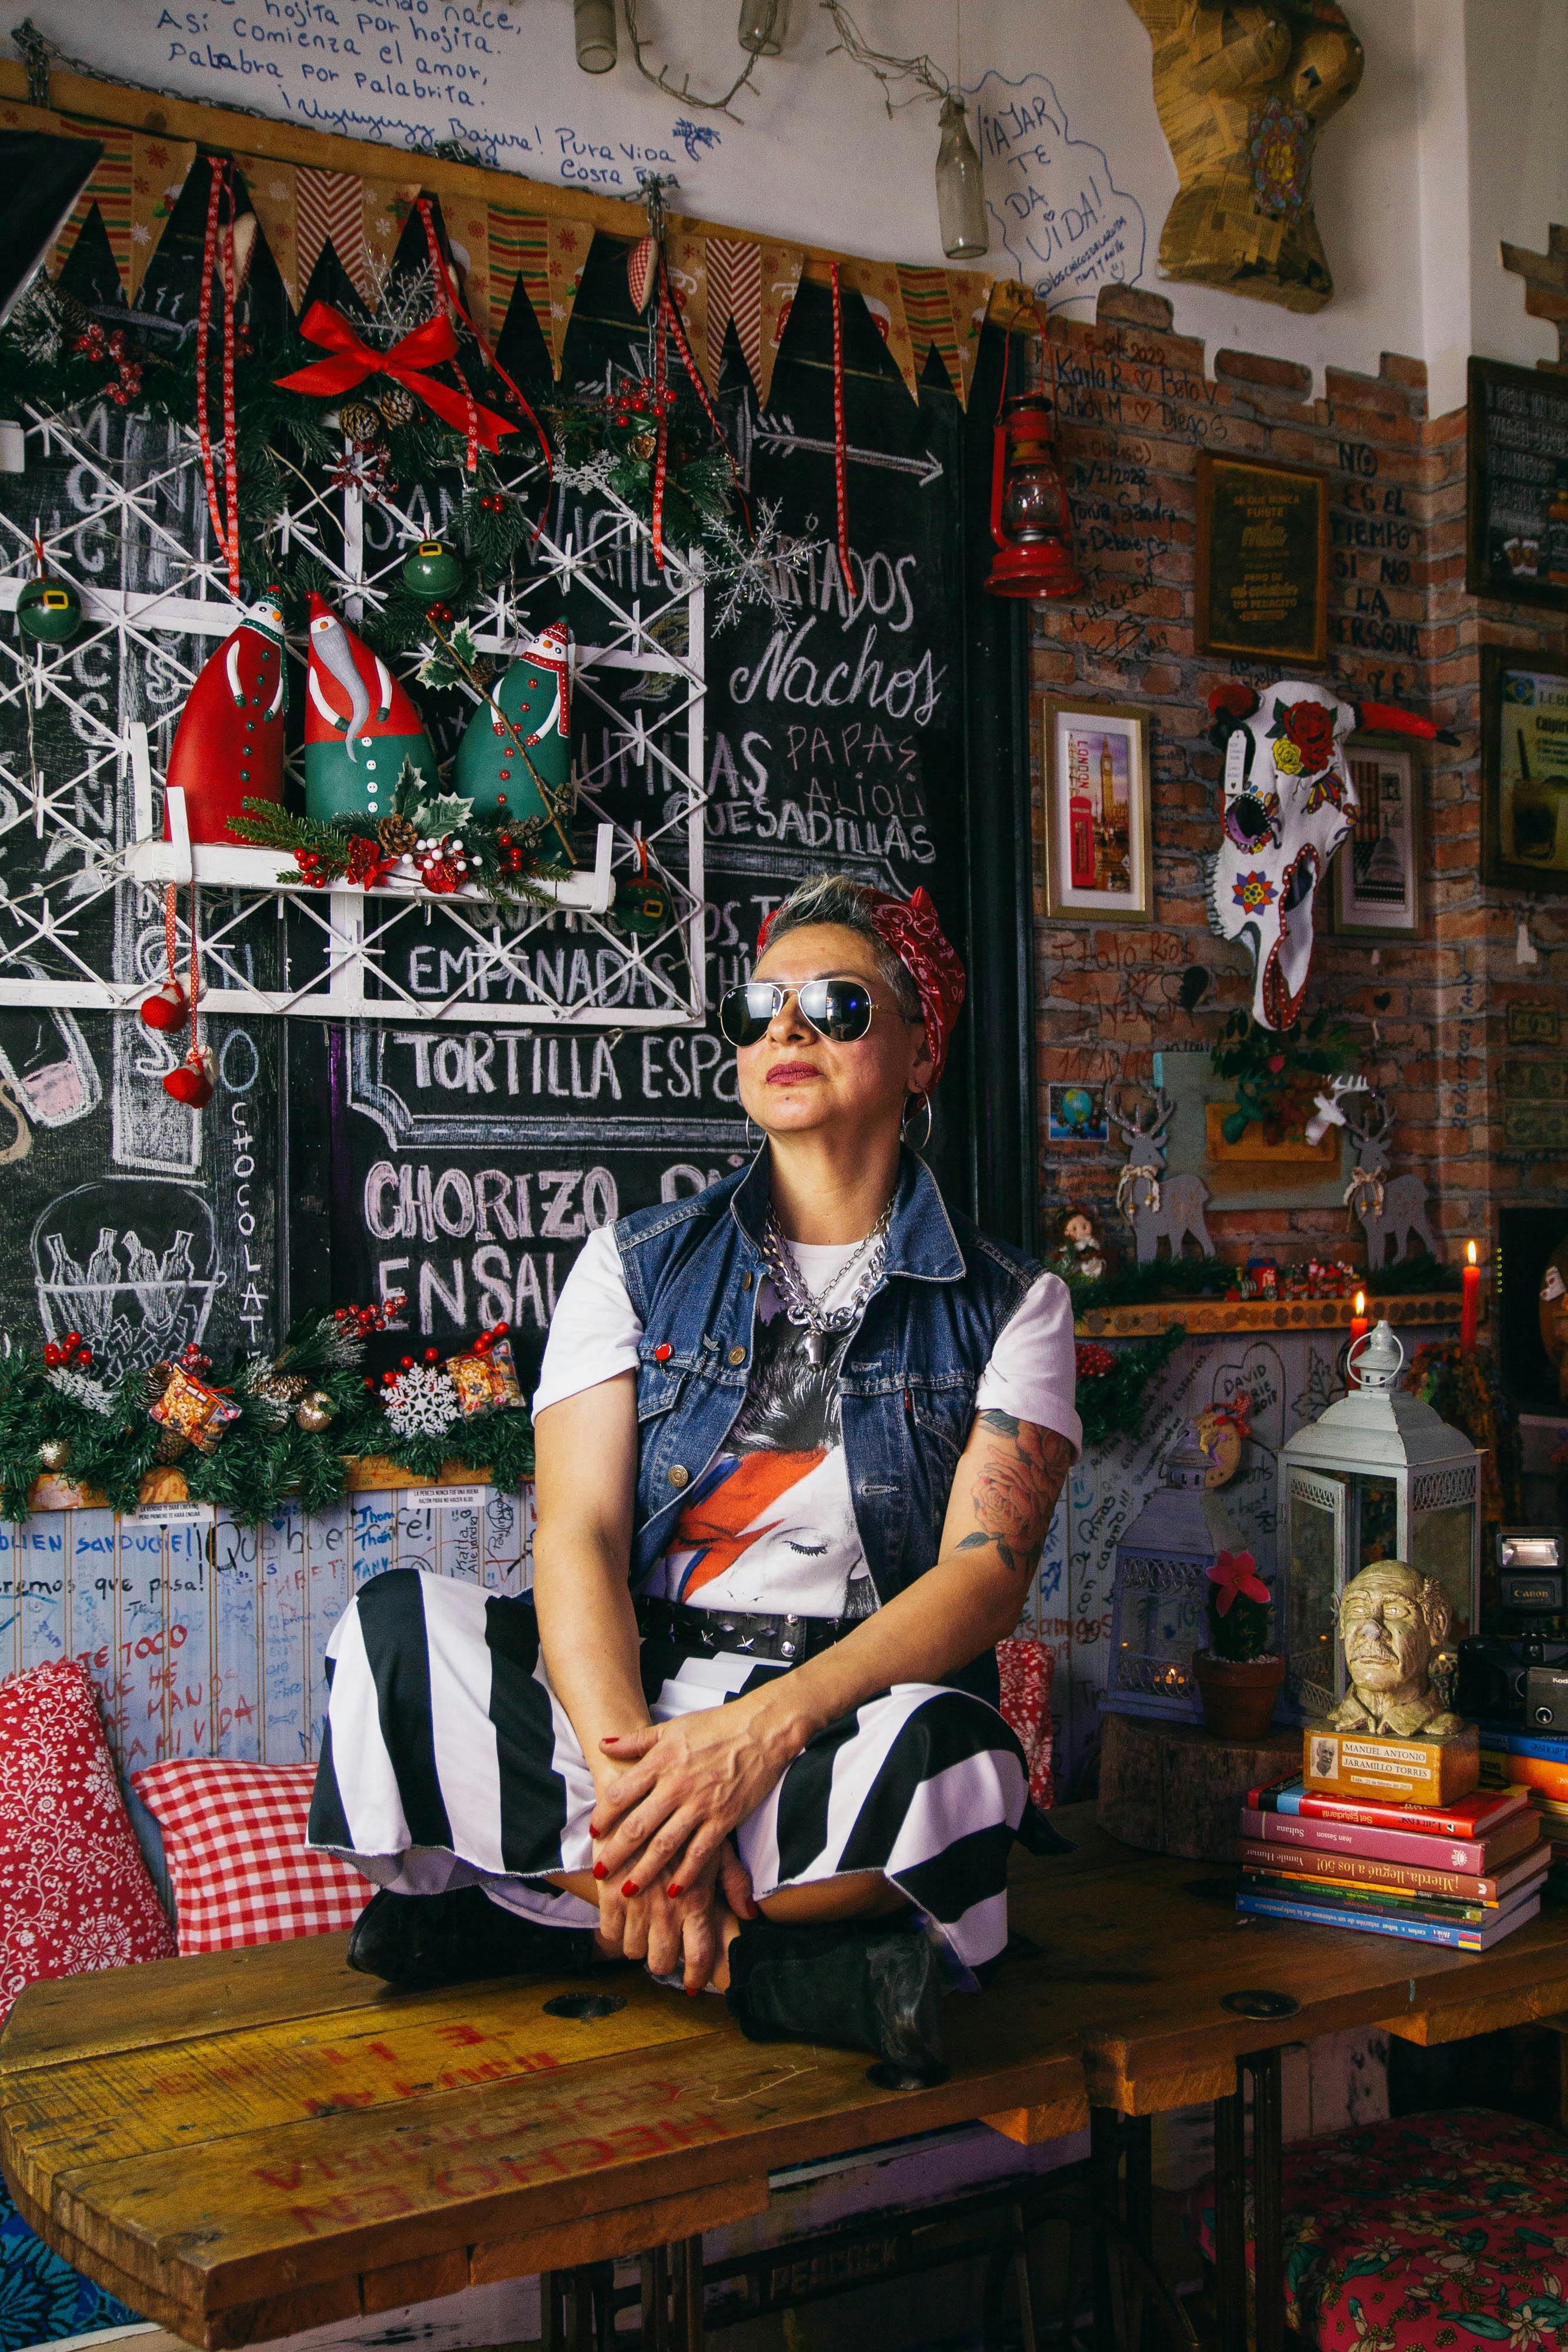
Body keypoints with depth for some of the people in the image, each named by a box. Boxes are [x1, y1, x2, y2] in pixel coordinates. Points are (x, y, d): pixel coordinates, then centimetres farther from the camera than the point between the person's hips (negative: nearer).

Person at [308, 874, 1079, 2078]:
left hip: (857, 1704, -2)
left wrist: (764, 1729, -25)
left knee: (950, 1766, -37)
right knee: (396, 1629, -26)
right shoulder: (641, 1264, 11)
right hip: (631, 1698, 2)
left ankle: (541, 1907, -18)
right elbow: (579, 1537, -3)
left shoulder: (1011, 1303, 6)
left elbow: (985, 1575, -8)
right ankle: (793, 1963, -20)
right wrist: (630, 1770, -22)